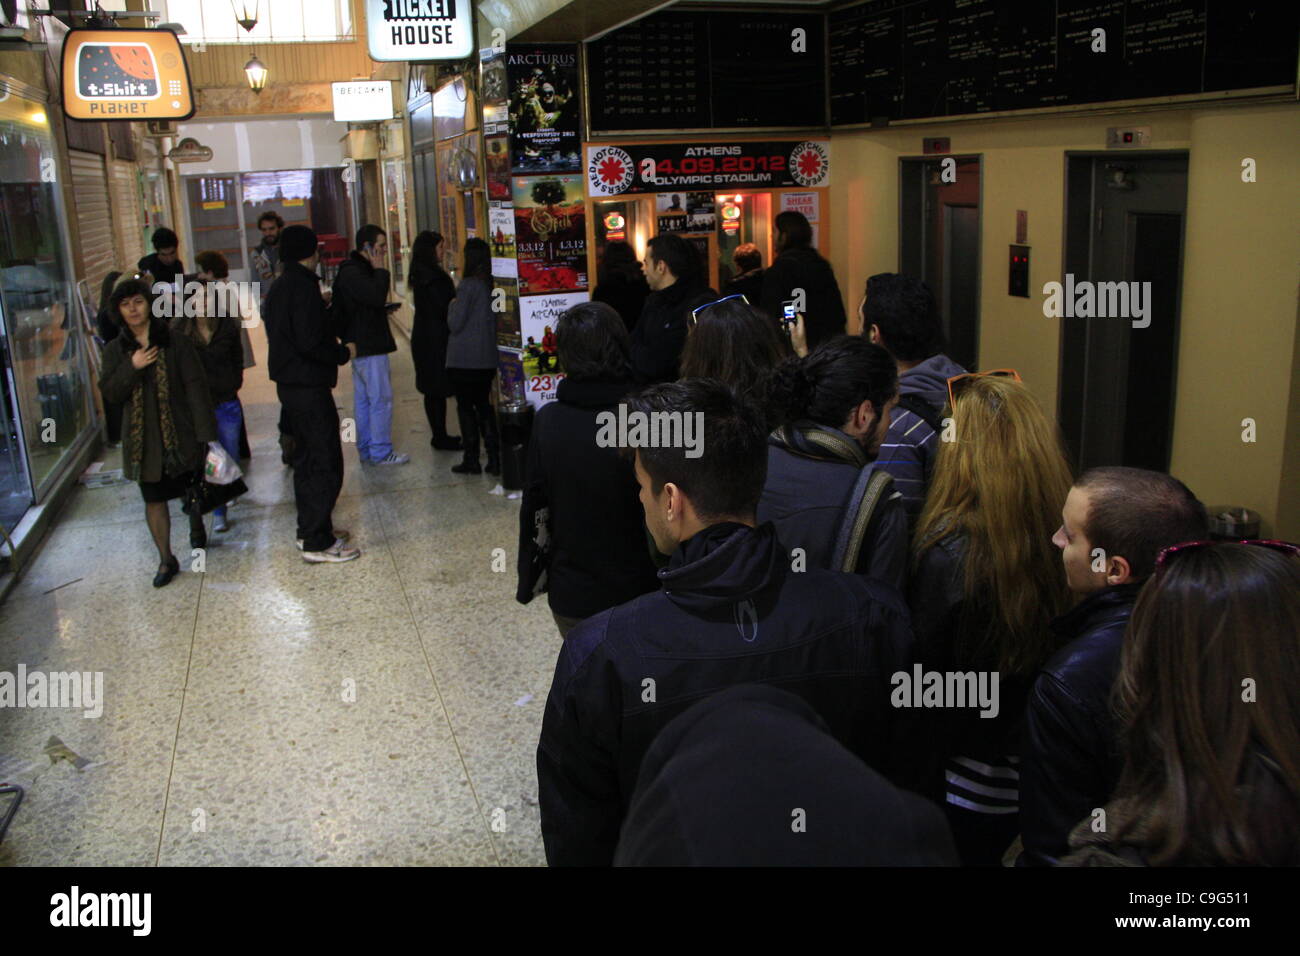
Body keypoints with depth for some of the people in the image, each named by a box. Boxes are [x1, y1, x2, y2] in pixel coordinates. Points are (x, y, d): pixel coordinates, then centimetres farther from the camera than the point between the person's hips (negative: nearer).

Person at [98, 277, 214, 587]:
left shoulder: (175, 343, -5)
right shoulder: (115, 350, 4)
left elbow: (195, 386, -8)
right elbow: (109, 392, -2)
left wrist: (205, 431, -14)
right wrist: (131, 368, -19)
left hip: (180, 433, -1)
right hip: (143, 439, 2)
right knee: (154, 500, 4)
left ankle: (197, 529, 45)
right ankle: (166, 560, 14)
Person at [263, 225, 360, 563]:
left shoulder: (279, 286, 11)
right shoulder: (304, 287, -18)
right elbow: (309, 343, -25)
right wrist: (344, 352, -9)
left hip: (288, 383, 10)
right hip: (309, 387, -10)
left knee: (306, 458, 18)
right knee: (326, 463, -5)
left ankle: (309, 529, 28)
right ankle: (317, 542, -2)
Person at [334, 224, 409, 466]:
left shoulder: (357, 270, 17)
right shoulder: (353, 273, -16)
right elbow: (377, 297, -27)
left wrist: (383, 309, 4)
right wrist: (380, 270, -16)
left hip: (361, 345, 11)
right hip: (369, 346, -11)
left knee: (363, 399, 13)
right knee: (381, 399, -6)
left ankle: (366, 451, 20)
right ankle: (381, 453, -2)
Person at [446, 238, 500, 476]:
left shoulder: (468, 286, -16)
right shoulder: (492, 285, 3)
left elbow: (455, 323, -13)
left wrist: (453, 305, 5)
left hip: (463, 359, -6)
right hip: (487, 357, 6)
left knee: (465, 407, 4)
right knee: (484, 405, 14)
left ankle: (471, 459, 8)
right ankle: (494, 458, 10)